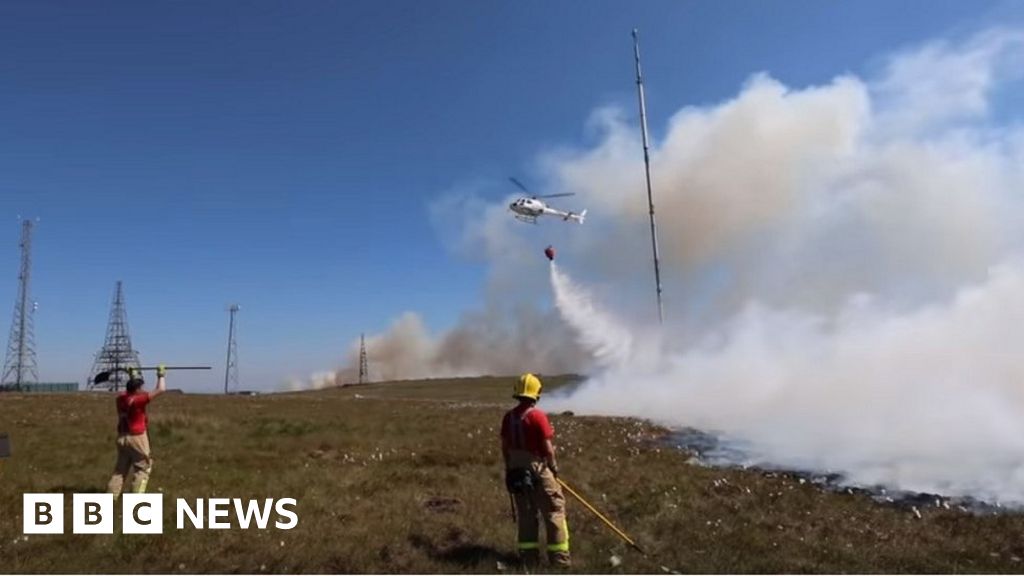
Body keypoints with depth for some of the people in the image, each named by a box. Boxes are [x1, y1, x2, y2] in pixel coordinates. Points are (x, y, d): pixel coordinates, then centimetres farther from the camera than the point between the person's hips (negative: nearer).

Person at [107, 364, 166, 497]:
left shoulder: (121, 398, 0)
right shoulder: (138, 400, -20)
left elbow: (130, 390, 26)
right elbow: (160, 390, -20)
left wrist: (132, 377, 29)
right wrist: (161, 375, -7)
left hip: (122, 437, 7)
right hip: (137, 438, -7)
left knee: (120, 469, 17)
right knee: (143, 469, 3)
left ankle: (111, 495, 16)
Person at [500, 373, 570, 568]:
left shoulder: (508, 416, 1)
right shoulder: (537, 415, -17)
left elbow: (505, 446, 8)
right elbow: (547, 448, -16)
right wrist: (554, 466, 1)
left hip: (516, 471, 6)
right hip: (538, 470, -6)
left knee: (525, 513, 15)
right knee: (554, 510, 5)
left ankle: (529, 555, 21)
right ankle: (558, 556, 6)